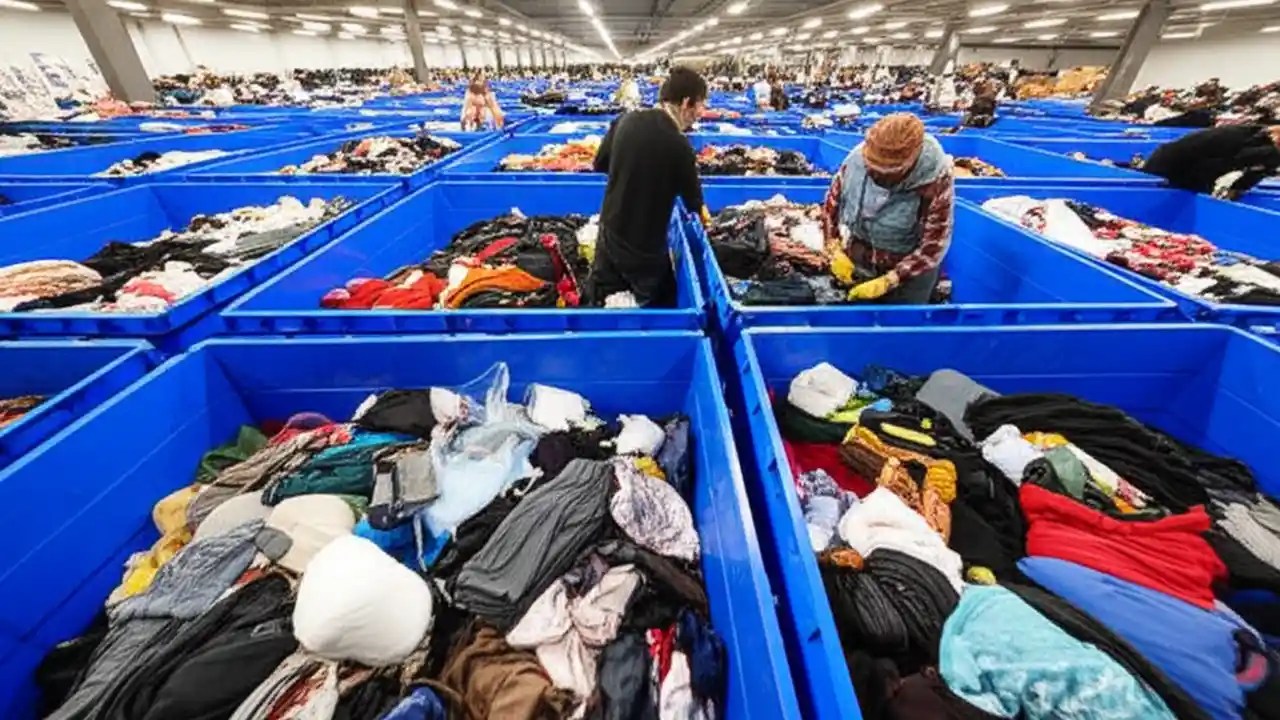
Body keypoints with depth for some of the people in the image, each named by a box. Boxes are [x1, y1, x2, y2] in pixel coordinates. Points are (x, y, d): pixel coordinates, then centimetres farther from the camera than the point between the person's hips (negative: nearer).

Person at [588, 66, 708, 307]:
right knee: (661, 305, 16)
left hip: (609, 234, 6)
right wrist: (701, 208, 17)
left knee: (598, 299, 26)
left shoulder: (626, 120, -3)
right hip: (644, 248, -6)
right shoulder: (679, 146, -21)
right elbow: (692, 202, -5)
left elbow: (600, 164, 13)